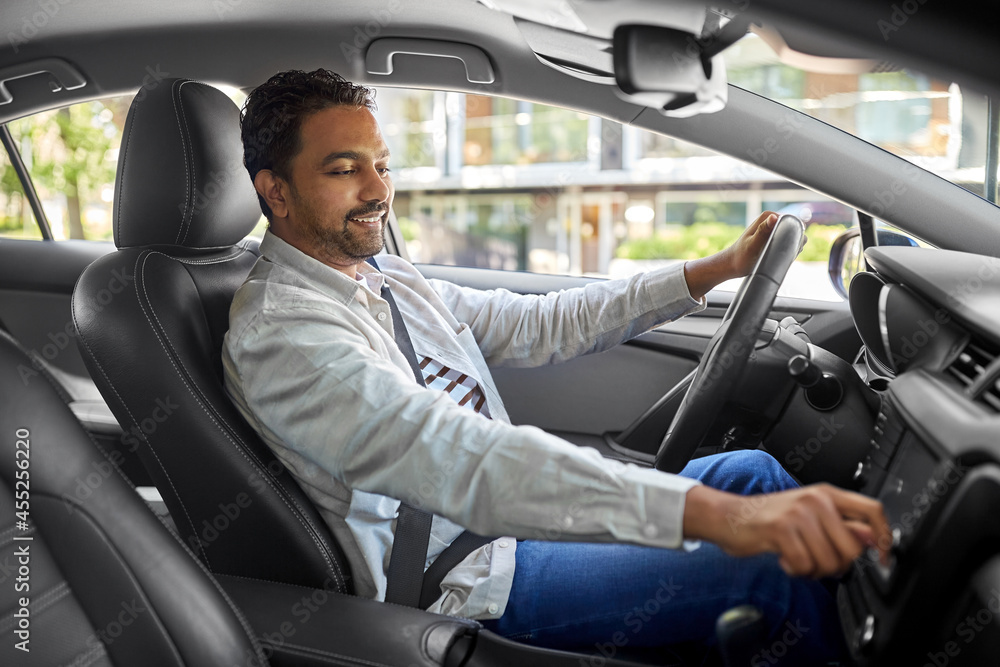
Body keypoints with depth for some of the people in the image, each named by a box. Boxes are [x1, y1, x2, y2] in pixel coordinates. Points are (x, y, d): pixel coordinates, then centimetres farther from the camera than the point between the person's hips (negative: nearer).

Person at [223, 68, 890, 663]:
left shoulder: (385, 277, 7)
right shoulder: (280, 331, -23)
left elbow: (539, 325, 10)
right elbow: (457, 458, -39)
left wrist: (715, 269, 6)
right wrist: (718, 513, -47)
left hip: (510, 511, 9)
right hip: (464, 582, -9)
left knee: (754, 470, 7)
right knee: (776, 568, -16)